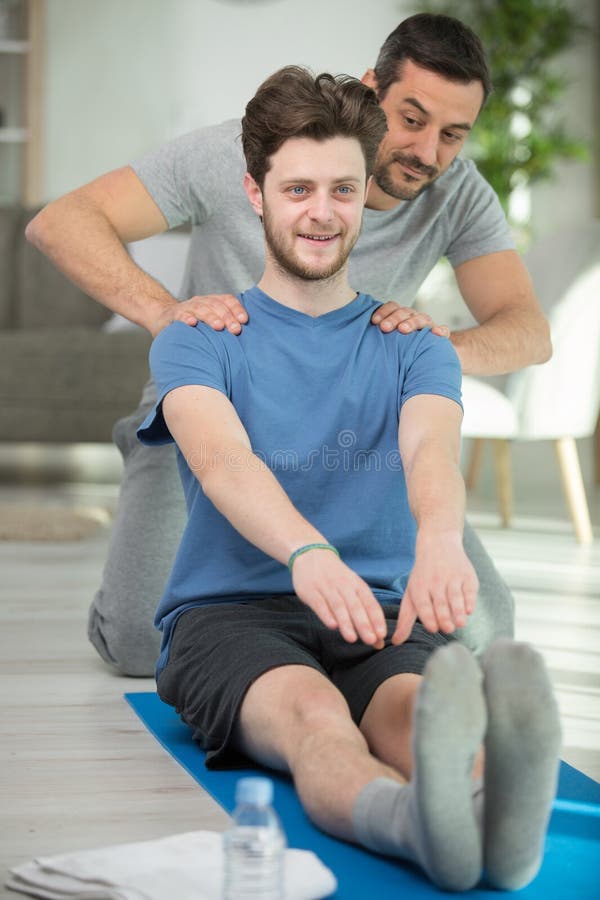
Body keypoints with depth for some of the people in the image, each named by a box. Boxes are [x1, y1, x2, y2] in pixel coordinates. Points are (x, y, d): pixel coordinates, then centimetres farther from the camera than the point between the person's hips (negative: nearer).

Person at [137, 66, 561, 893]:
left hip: (378, 616, 2)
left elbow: (431, 446, -9)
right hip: (230, 612, -1)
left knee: (416, 708, -36)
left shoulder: (414, 349, 15)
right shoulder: (197, 342, 9)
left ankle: (497, 813, -70)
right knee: (310, 711, -38)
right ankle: (417, 821, -71)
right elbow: (222, 461, -13)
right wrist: (309, 553, -38)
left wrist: (440, 537, -37)